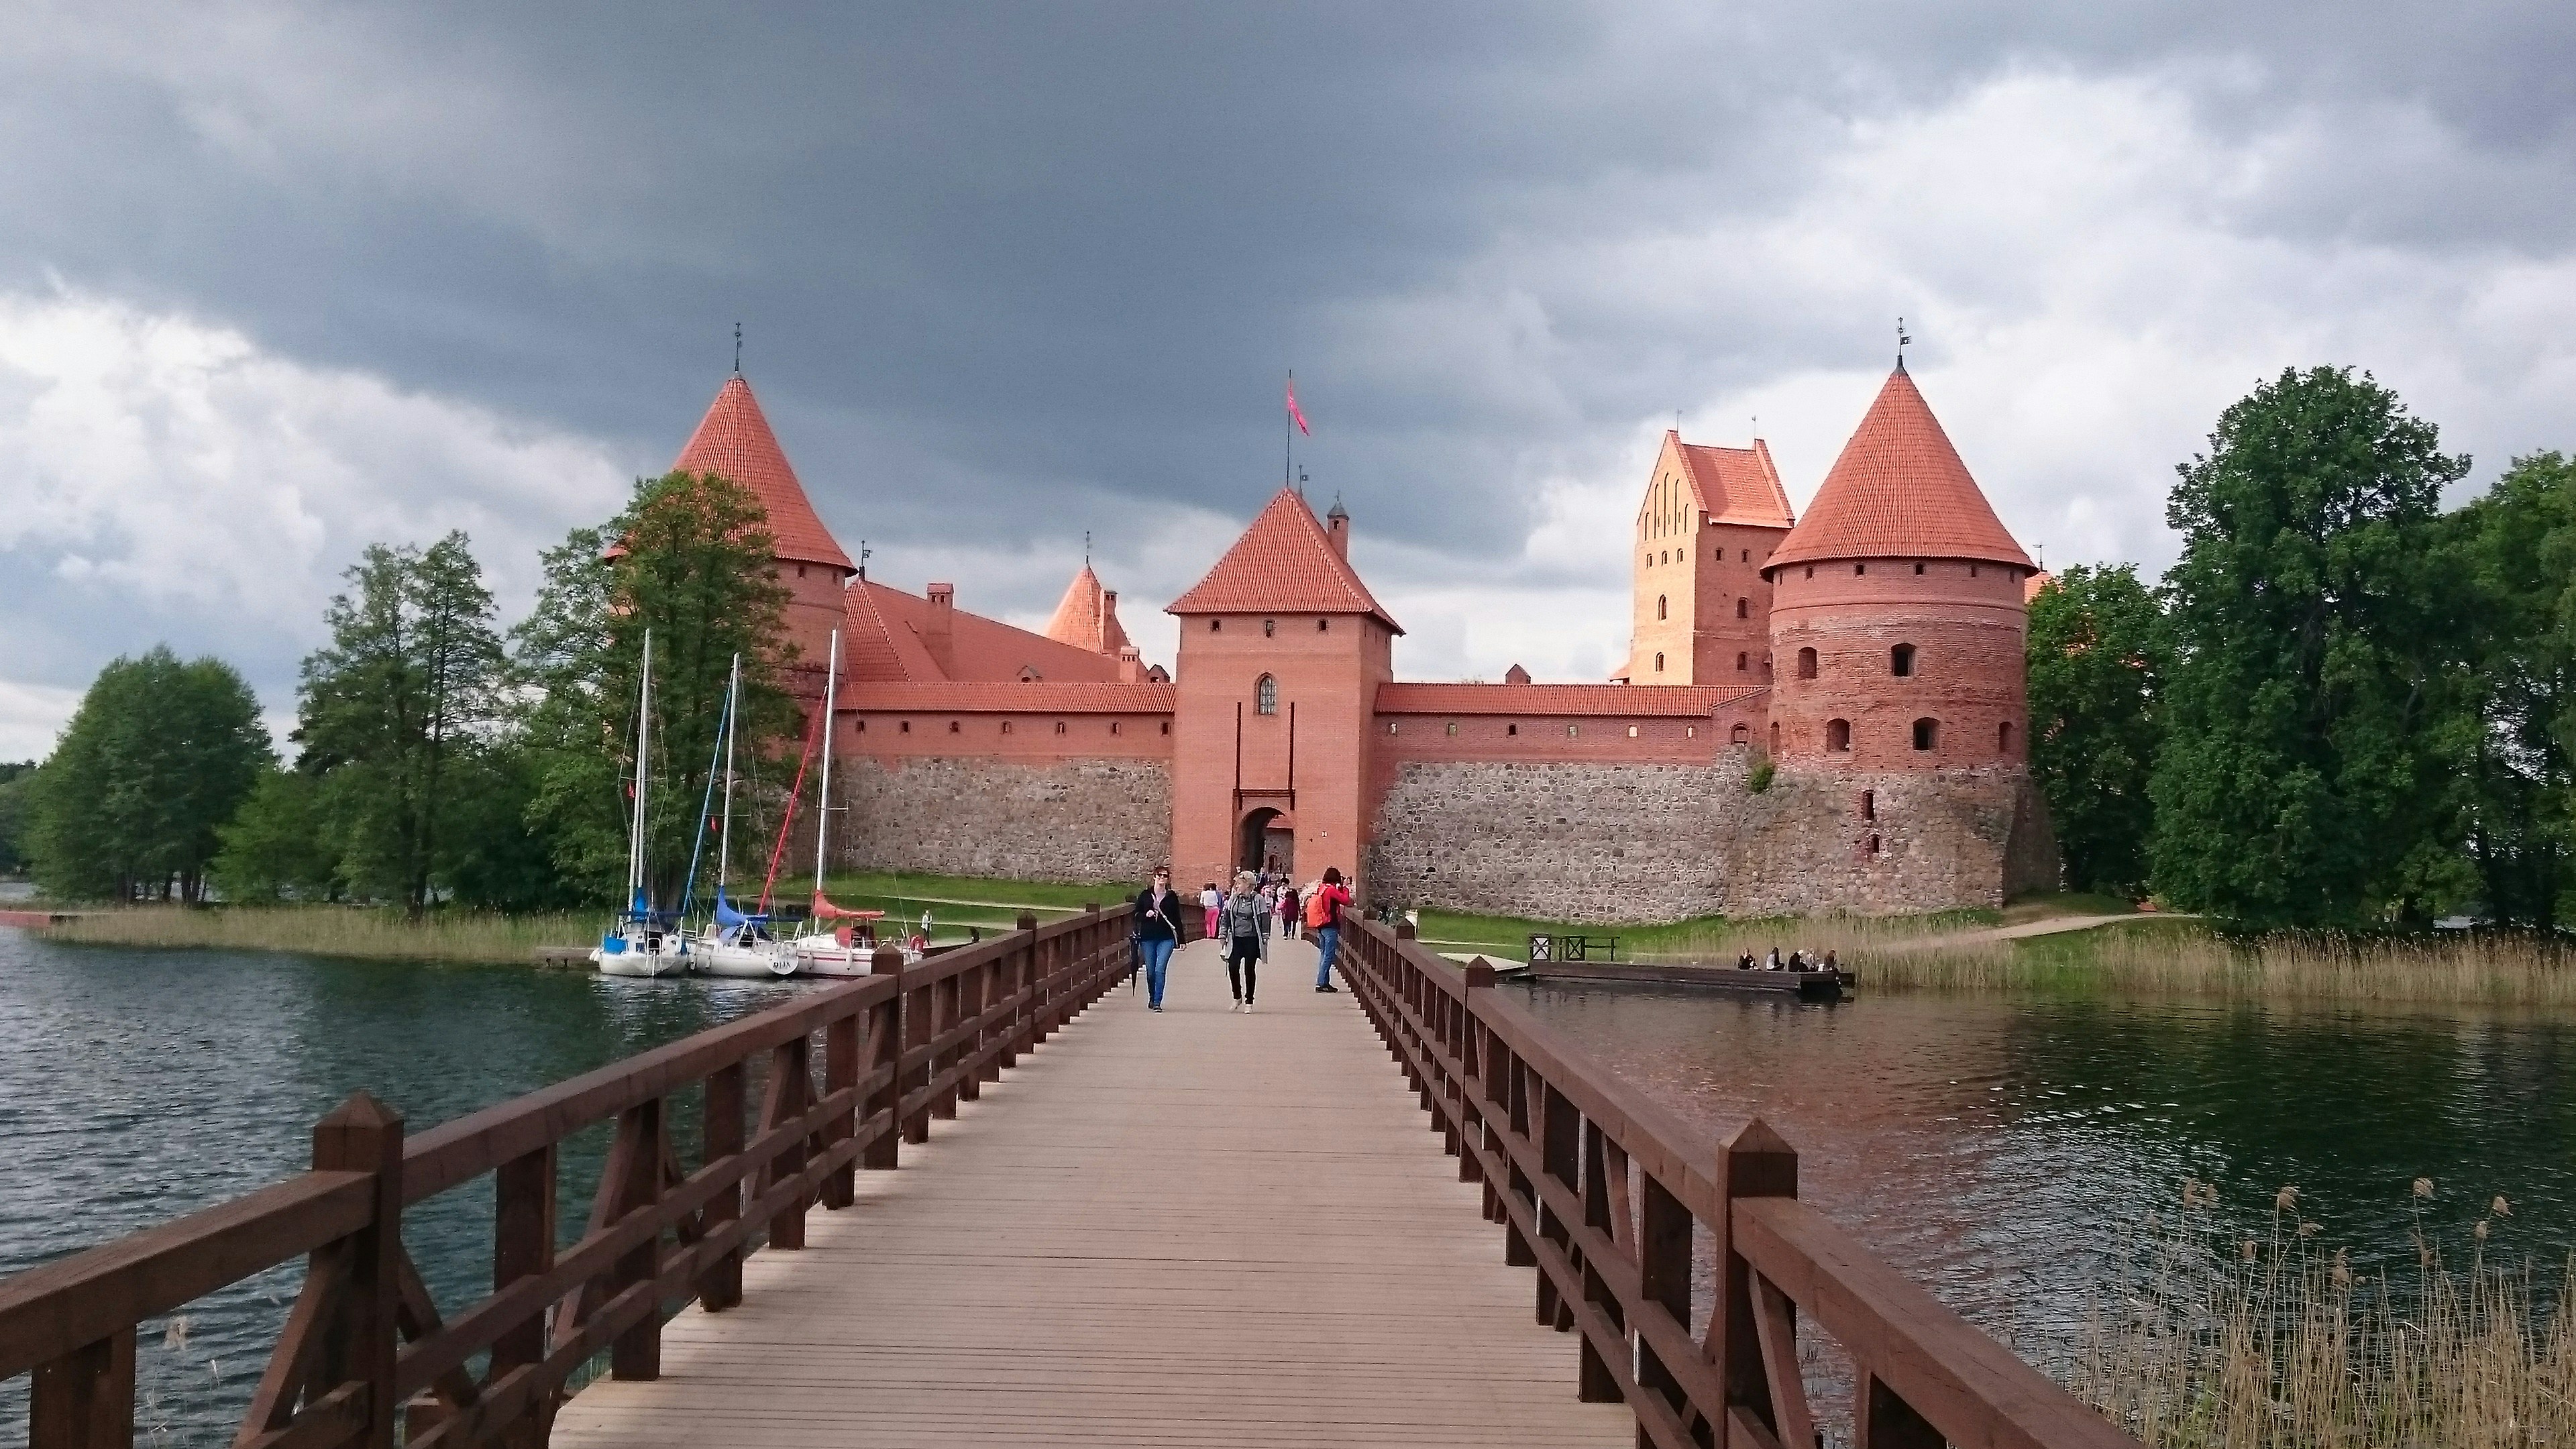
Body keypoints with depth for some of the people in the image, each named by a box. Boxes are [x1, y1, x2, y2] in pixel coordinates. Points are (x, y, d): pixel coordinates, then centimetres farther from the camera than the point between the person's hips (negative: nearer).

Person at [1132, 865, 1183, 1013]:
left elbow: (1177, 919, 9)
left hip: (1166, 938, -1)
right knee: (1150, 971, 6)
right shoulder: (1145, 895, 6)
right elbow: (1137, 915, 10)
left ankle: (1157, 1002, -12)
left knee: (1160, 970, -14)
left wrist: (1181, 939, 8)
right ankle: (1152, 998, 28)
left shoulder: (1172, 897, 6)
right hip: (1148, 938, 1)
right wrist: (1146, 915, -12)